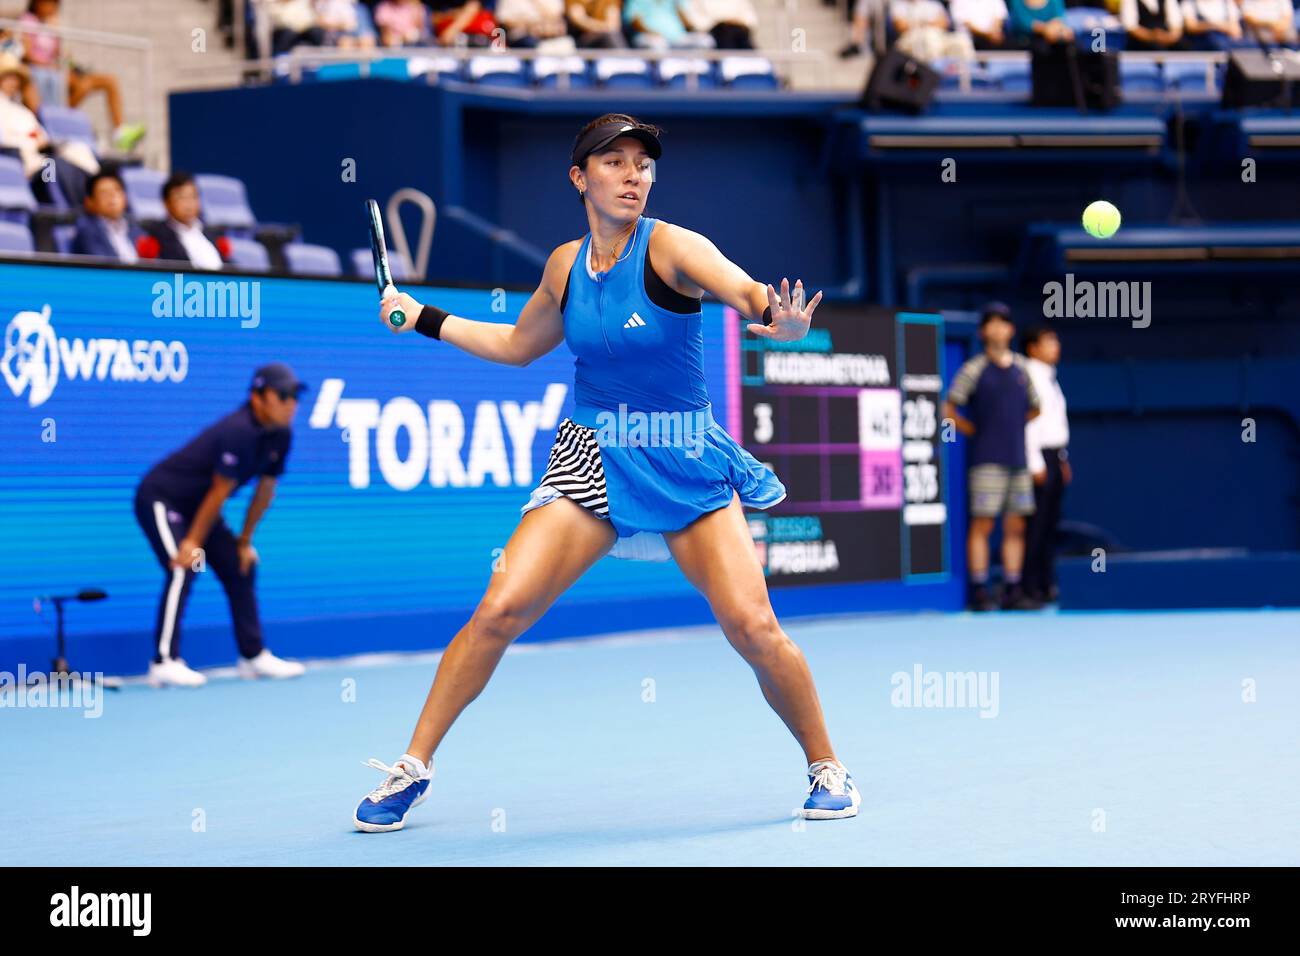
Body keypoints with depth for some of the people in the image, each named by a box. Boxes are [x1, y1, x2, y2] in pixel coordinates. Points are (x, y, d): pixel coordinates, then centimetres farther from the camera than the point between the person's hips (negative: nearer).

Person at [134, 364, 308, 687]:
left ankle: (253, 656, 16)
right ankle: (164, 662, -27)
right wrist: (193, 544, -21)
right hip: (161, 499, -9)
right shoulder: (238, 431, -30)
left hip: (197, 506, 9)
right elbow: (219, 492, -26)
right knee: (184, 568, -24)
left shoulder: (280, 435, -4)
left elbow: (265, 490, 6)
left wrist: (244, 542, 9)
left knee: (240, 569, 8)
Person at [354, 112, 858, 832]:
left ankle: (824, 766, 11)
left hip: (685, 466, -3)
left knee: (753, 628, -13)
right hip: (591, 459, 3)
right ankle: (413, 767, 2)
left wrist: (779, 319, -55)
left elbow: (747, 291, -32)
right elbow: (517, 344, 24)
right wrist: (424, 318, 19)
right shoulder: (565, 265, 4)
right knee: (499, 610, -12)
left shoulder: (670, 248, -11)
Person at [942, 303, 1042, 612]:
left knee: (1015, 527, 6)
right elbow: (949, 410, -3)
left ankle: (1012, 592, 10)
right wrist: (975, 431, -4)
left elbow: (1034, 408, 25)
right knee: (982, 524, -8)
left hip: (1017, 457, 5)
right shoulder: (974, 369, -3)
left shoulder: (1021, 367, 13)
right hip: (987, 459, -5)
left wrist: (1014, 426, 13)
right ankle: (979, 592, -8)